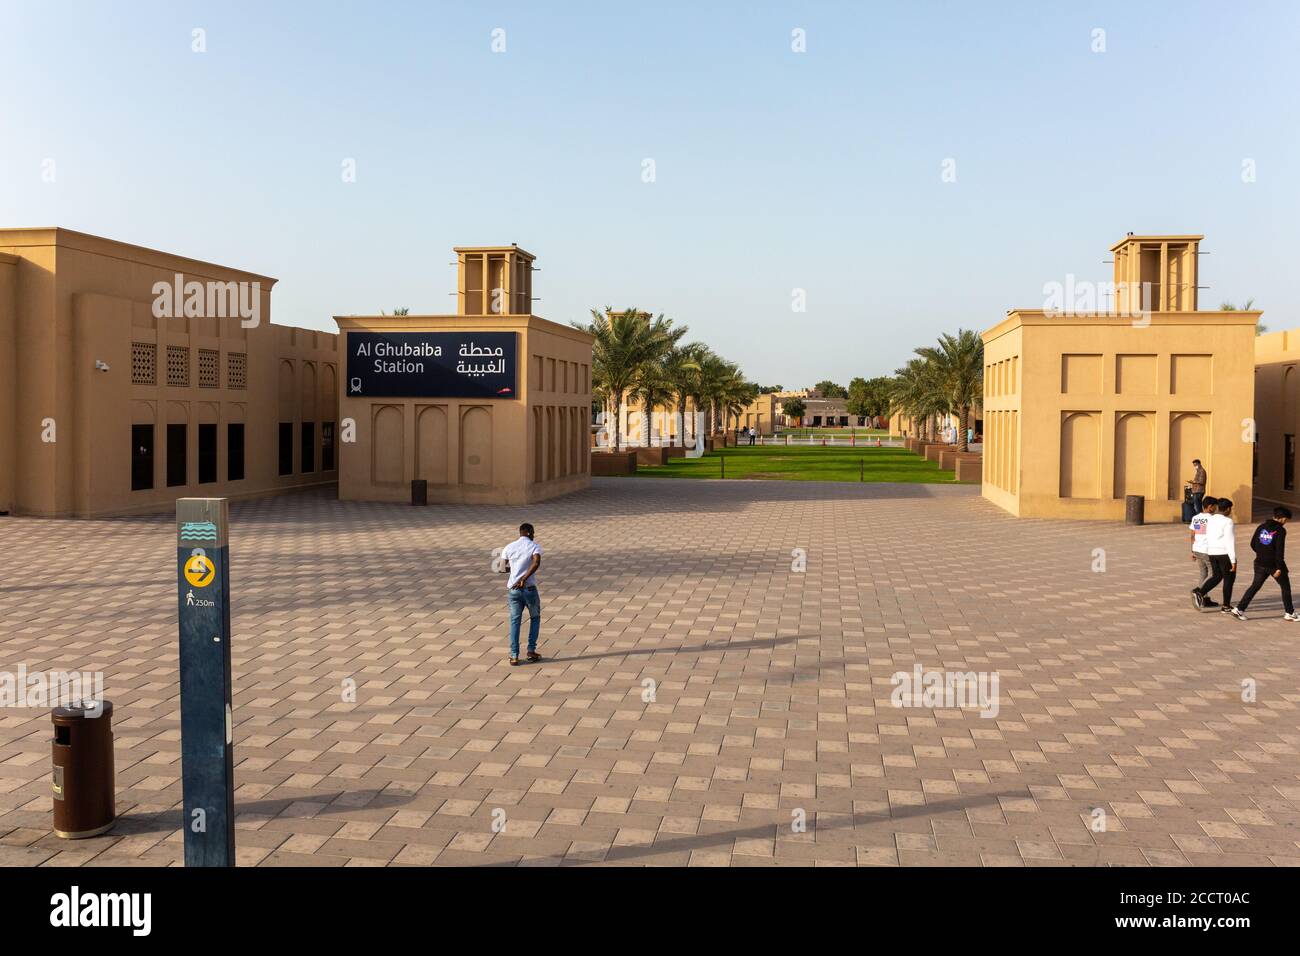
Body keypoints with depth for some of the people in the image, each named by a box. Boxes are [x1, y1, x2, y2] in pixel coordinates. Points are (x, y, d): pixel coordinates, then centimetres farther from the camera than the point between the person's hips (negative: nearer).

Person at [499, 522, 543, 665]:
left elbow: (503, 568, 8)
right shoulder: (535, 546, -3)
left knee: (515, 621, 11)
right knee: (535, 618, 20)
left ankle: (514, 656, 4)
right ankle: (531, 650, 14)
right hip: (529, 589, -2)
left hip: (513, 589, 2)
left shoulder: (509, 547, 6)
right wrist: (524, 579, -23)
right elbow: (536, 562, -22)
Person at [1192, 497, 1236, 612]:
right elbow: (1230, 542, -18)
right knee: (1229, 578, 7)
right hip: (1224, 554, -7)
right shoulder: (1227, 522, -15)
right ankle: (1226, 606, 13)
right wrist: (1233, 560, -16)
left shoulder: (1210, 519, 7)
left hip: (1212, 553, 7)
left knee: (1216, 576, 16)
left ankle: (1199, 592, -4)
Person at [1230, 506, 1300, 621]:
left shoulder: (1261, 527, 4)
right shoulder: (1280, 530, -13)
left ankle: (1239, 609, -2)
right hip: (1274, 565, -5)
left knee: (1255, 586, 9)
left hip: (1260, 563, 5)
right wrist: (1279, 568, -18)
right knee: (1285, 587, 14)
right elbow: (1280, 550, -18)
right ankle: (1289, 613, 22)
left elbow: (1253, 544, 9)